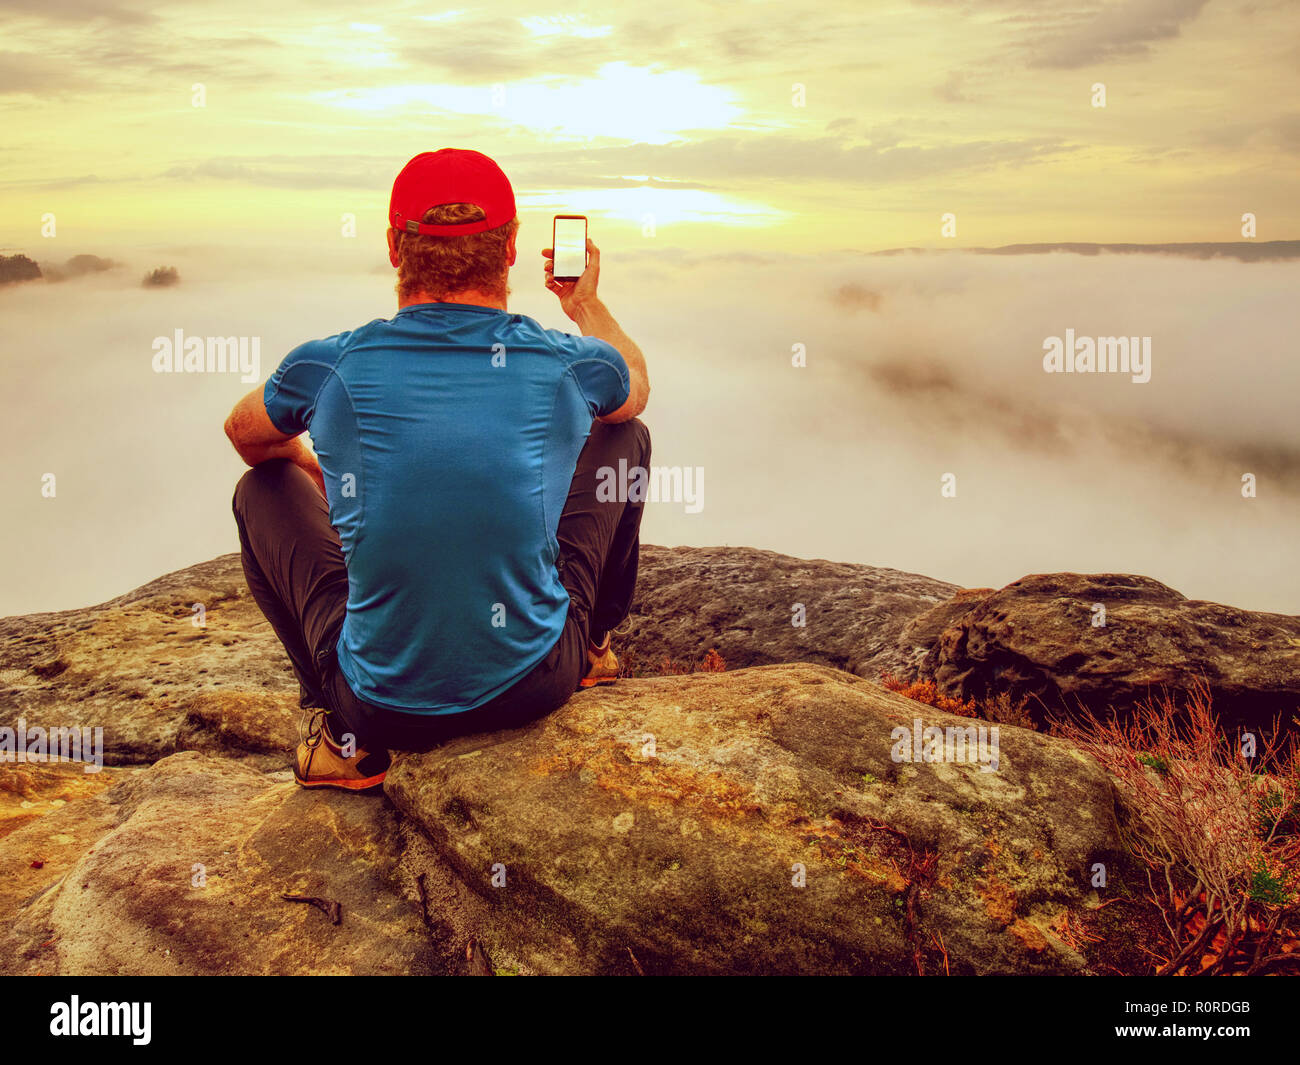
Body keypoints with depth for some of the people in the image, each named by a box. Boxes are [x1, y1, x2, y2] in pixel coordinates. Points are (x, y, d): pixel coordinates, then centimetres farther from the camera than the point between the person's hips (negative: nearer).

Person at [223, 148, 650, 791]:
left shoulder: (330, 367, -9)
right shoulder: (565, 364, -9)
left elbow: (245, 437, 15)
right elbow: (637, 385, 18)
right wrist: (585, 303, 35)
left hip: (383, 706, 0)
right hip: (538, 684, 1)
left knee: (263, 488, 22)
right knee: (626, 437, 19)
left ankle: (344, 732, 19)